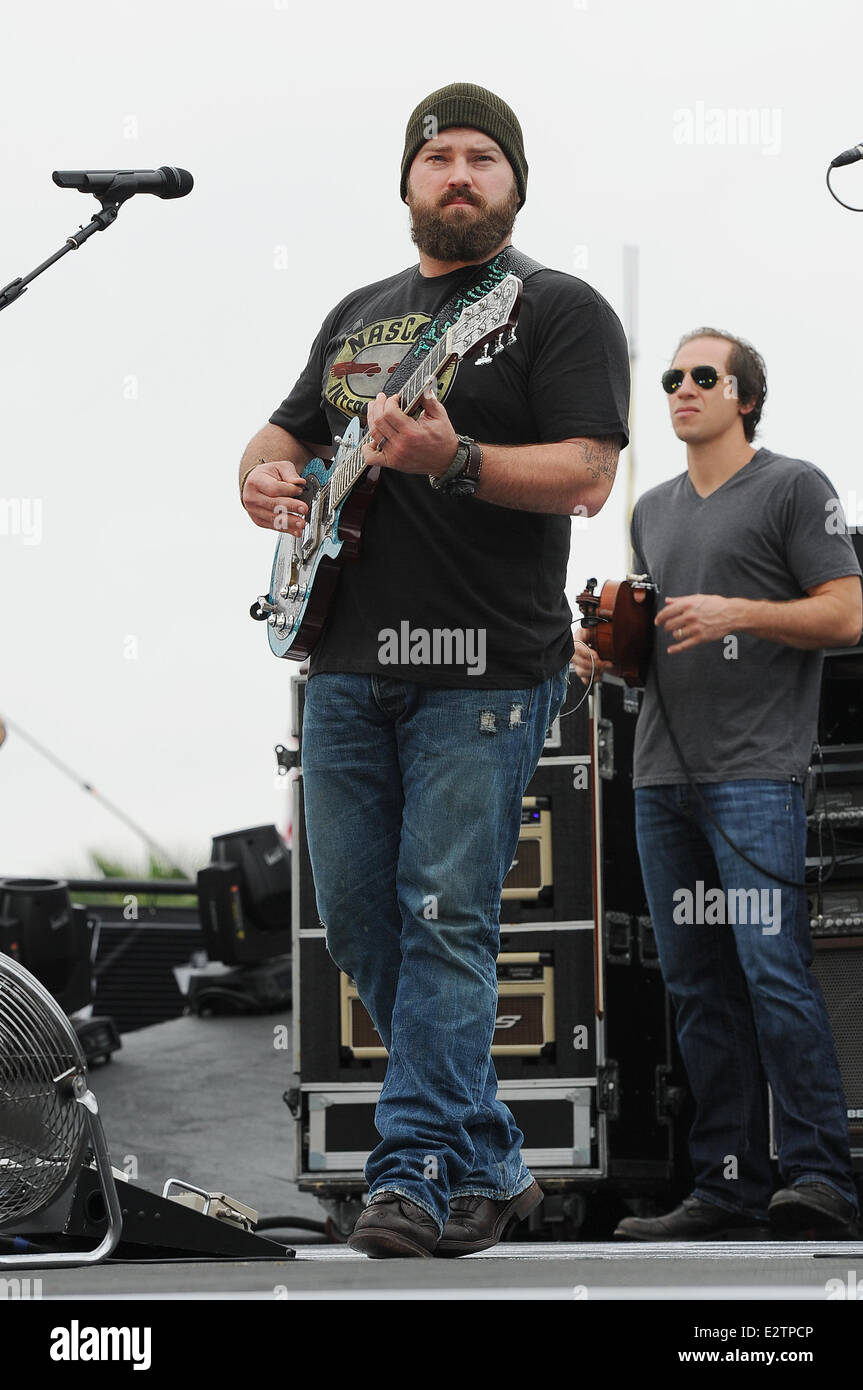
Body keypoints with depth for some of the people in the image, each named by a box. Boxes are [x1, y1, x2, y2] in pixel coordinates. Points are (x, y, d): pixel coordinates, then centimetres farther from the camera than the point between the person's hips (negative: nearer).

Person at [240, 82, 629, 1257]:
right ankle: (489, 1163, 19)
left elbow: (587, 478, -13)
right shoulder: (358, 315, 19)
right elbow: (286, 432, 29)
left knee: (446, 919, -10)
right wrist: (264, 476, 5)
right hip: (348, 666, 7)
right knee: (358, 925, 8)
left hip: (483, 675, -7)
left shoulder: (560, 311, -1)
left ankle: (417, 1173, -8)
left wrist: (451, 459, -27)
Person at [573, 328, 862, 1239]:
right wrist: (603, 647, 8)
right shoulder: (654, 510, 21)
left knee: (774, 971, -15)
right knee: (699, 988, 5)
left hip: (755, 773, -7)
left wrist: (736, 612, -16)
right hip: (663, 776, 7)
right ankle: (729, 1187, 7)